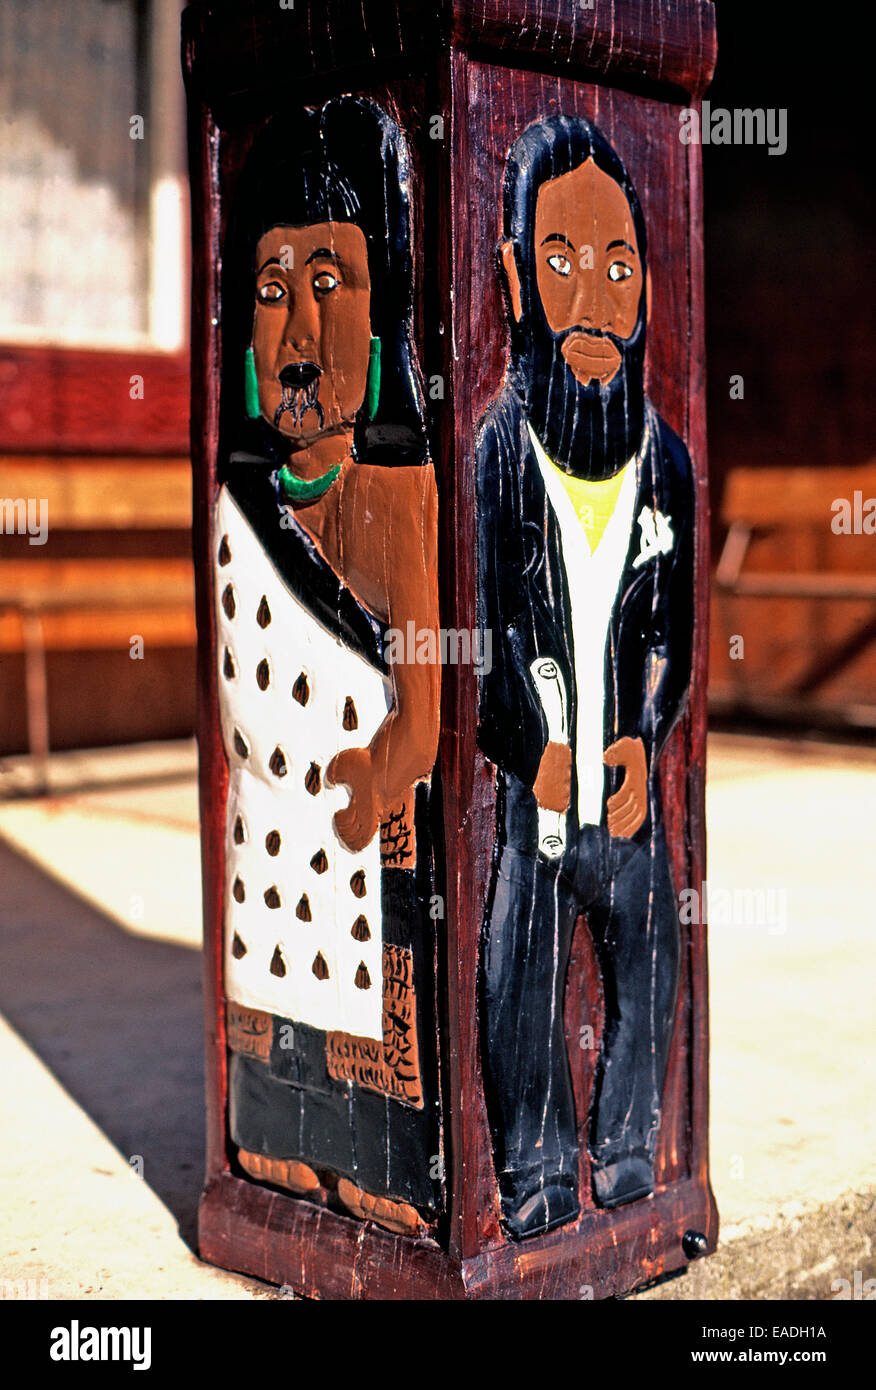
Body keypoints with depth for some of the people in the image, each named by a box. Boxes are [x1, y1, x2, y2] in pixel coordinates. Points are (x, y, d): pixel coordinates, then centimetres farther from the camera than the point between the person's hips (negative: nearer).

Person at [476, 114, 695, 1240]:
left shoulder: (666, 460, 4)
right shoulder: (496, 451, -4)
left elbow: (673, 625, 6)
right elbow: (486, 625, -5)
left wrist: (643, 738, -7)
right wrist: (538, 750, -13)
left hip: (631, 776, 2)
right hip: (527, 777, -2)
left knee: (643, 971, 10)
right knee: (522, 985, 5)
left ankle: (626, 1152, 30)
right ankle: (537, 1175, 22)